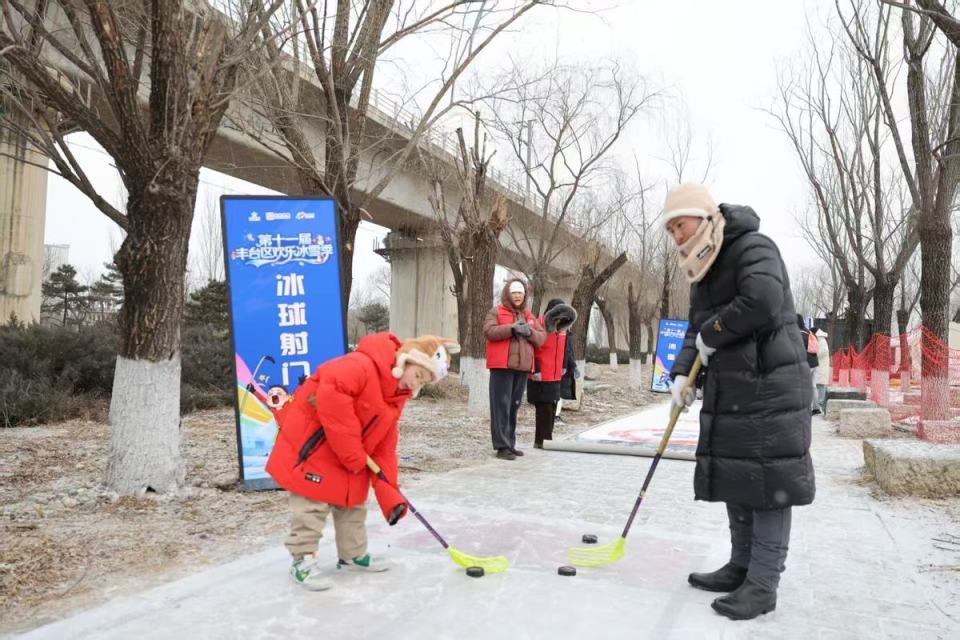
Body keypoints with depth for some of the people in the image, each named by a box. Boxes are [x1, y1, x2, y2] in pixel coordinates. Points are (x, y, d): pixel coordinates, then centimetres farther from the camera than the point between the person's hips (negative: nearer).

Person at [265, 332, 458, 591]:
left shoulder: (396, 398, 5)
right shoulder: (362, 365, -25)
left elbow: (384, 447, 6)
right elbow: (331, 394, -39)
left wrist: (389, 493, -4)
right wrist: (353, 453, -31)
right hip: (312, 443, -9)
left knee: (353, 501, 16)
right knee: (313, 503, -3)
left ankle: (353, 555, 31)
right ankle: (302, 560, 10)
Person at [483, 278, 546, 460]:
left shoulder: (528, 315, 19)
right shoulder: (496, 312, 3)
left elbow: (542, 337, 12)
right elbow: (489, 331, -14)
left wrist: (529, 332, -9)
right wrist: (512, 329, -22)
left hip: (522, 367, 6)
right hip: (502, 366, -6)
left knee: (514, 406, 10)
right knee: (501, 406, -7)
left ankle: (510, 444, 18)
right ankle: (502, 446, -5)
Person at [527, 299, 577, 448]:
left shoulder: (562, 329, 11)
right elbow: (531, 350, -16)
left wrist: (563, 366, 20)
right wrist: (535, 371, -18)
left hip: (555, 377, 8)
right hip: (540, 378, -7)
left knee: (552, 408, 11)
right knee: (544, 408, -6)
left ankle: (545, 438, 20)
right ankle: (542, 440, 2)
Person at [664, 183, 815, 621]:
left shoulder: (754, 249, -13)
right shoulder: (704, 270, 15)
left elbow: (763, 304, -30)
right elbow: (696, 329, 15)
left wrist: (712, 335, -15)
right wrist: (682, 373, 0)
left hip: (771, 386, -9)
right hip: (729, 388, 9)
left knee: (768, 481, -3)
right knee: (735, 478, 13)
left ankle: (763, 584, 6)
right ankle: (740, 567, 25)